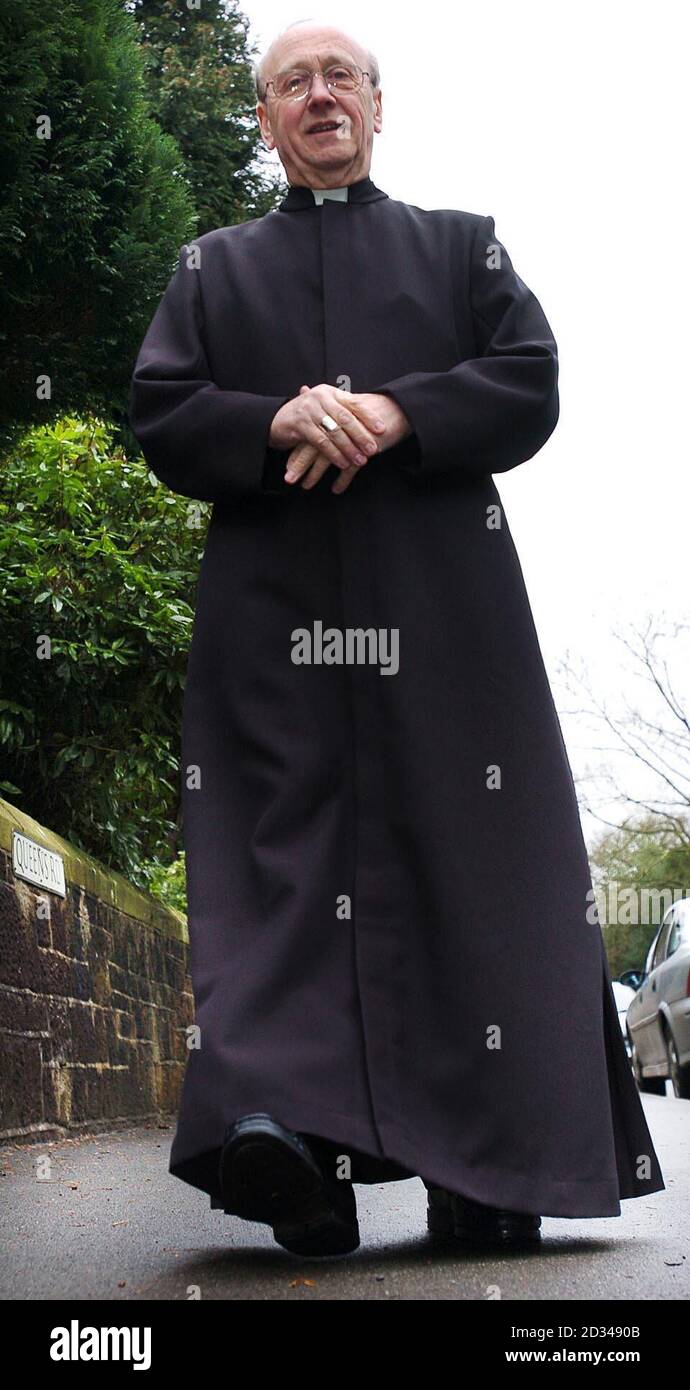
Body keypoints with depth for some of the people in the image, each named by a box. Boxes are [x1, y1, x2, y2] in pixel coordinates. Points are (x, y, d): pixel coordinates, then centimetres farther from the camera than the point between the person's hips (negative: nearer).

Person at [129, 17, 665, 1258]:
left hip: (445, 607, 0)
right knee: (284, 857, -12)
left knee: (466, 859, -7)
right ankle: (281, 1129, -21)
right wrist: (278, 423, -11)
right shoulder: (213, 269, 23)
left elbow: (530, 387, 7)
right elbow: (161, 416, 9)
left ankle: (485, 1168, -4)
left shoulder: (463, 247, 21)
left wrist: (394, 414, -11)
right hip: (273, 607, 1)